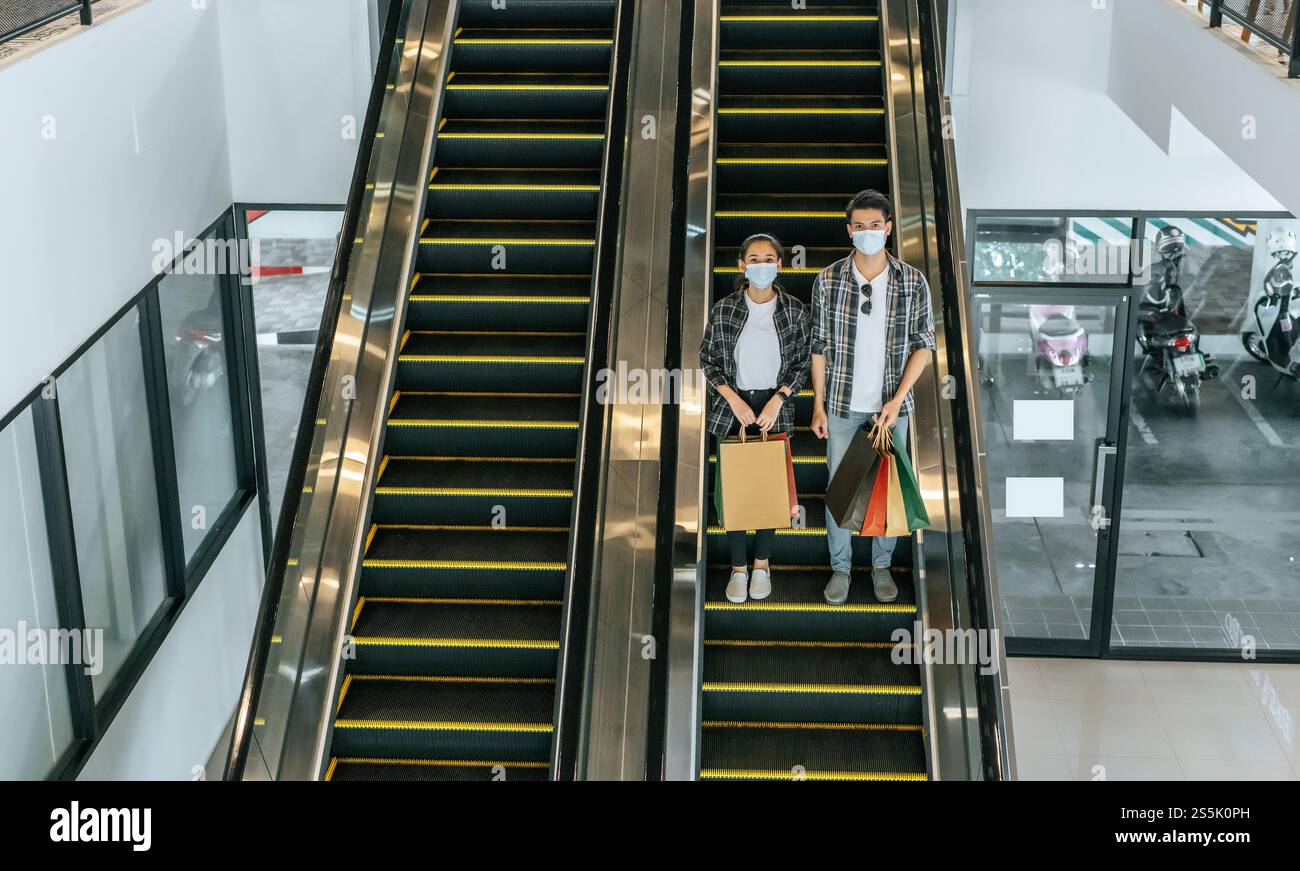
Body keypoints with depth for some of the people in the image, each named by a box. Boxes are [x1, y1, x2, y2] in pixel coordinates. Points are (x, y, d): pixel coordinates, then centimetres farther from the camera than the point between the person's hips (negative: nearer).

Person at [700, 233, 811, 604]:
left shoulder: (794, 310, -5)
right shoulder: (724, 309, -5)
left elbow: (803, 362, 0)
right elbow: (708, 359, 0)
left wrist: (777, 401, -12)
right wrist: (735, 401, -11)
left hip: (774, 410, 0)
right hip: (732, 409, 0)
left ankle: (762, 563, 25)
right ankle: (738, 567, 17)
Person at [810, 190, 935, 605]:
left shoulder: (913, 282, -6)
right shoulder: (828, 280, -5)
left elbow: (924, 345, -2)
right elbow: (819, 346, 0)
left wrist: (896, 400, -12)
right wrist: (818, 406, -2)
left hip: (890, 404, 0)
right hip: (842, 403, 0)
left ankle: (882, 565, 26)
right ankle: (840, 567, 22)